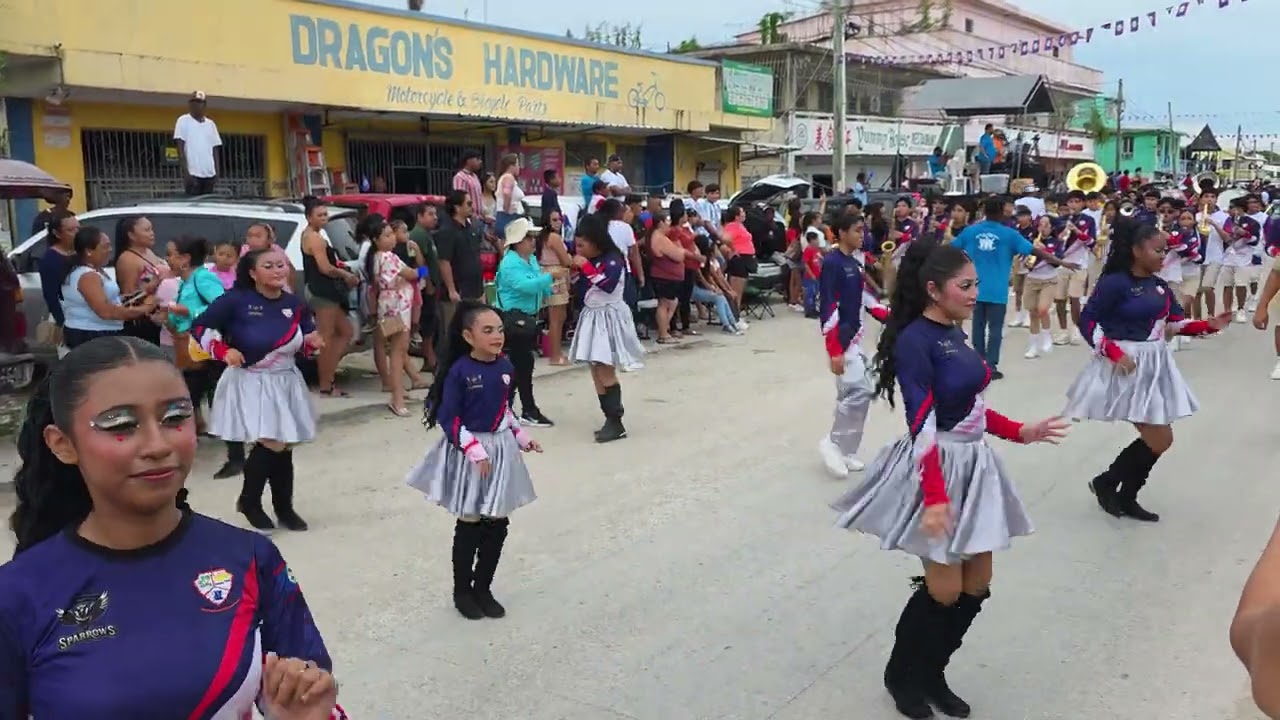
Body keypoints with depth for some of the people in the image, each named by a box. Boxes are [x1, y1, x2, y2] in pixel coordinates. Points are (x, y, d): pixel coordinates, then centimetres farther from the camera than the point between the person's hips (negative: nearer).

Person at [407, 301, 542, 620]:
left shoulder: (505, 367, 1)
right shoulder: (459, 371, -18)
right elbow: (448, 418, -16)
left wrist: (522, 437, 10)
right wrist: (474, 449, -22)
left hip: (501, 449, 6)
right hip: (467, 452, -6)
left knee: (498, 523, 9)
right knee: (469, 525, 5)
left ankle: (483, 588, 25)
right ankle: (462, 591, 22)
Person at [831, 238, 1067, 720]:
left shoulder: (953, 333, 8)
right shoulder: (914, 340, -18)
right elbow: (922, 425, -22)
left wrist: (1021, 433, 10)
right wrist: (935, 497, -25)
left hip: (972, 463, 9)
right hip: (936, 468, -9)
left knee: (977, 585, 13)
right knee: (945, 590, -1)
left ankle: (931, 673, 29)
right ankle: (901, 675, 22)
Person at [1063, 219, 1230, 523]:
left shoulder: (1160, 286, 8)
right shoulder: (1115, 282, -15)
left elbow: (1175, 324, 13)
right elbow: (1087, 321, -15)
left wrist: (1210, 325, -3)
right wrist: (1114, 352, -22)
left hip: (1155, 364, 8)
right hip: (1127, 366, -8)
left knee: (1158, 440, 12)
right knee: (1159, 441, -7)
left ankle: (1126, 497, 27)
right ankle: (1105, 483, 13)